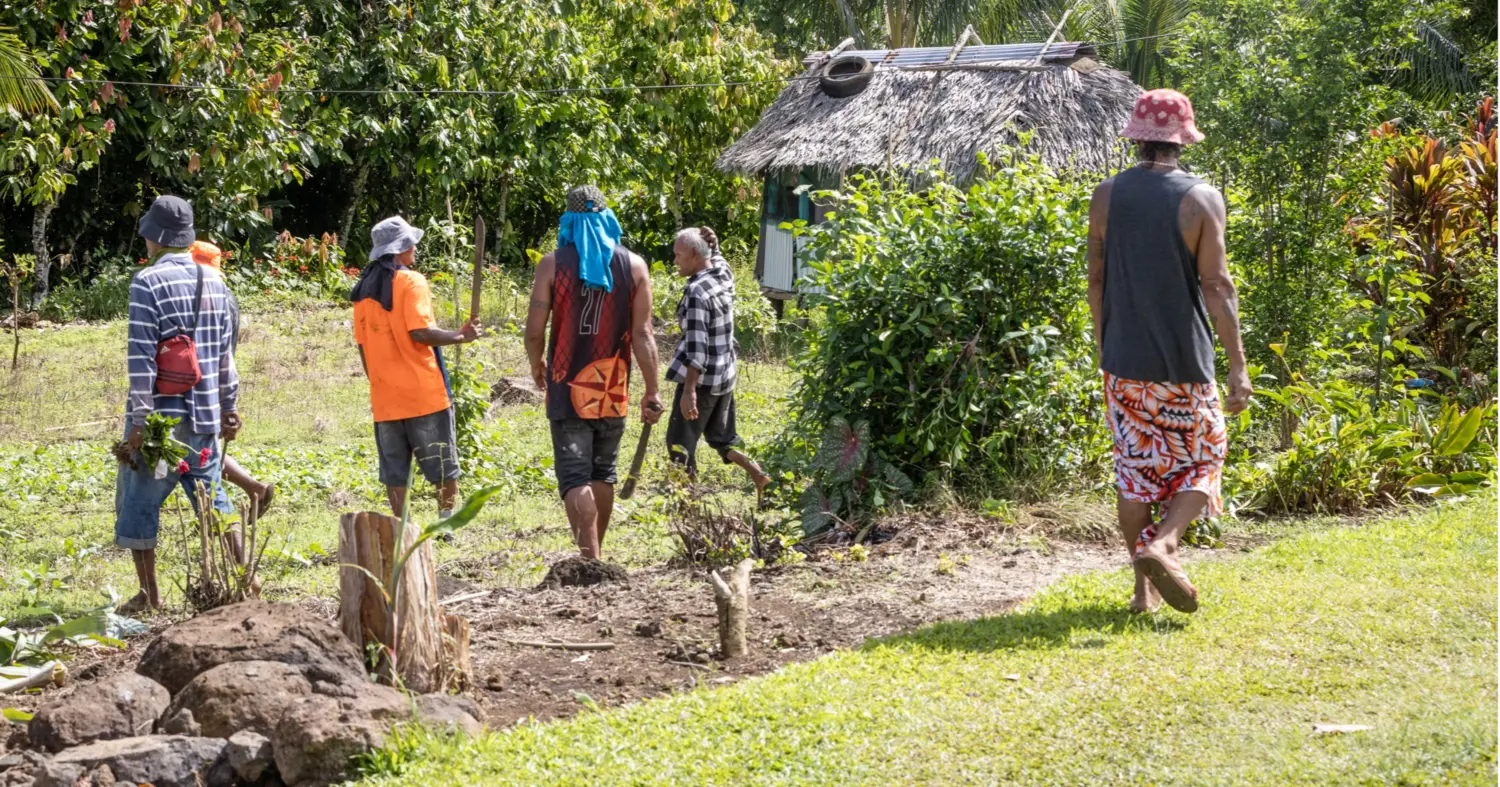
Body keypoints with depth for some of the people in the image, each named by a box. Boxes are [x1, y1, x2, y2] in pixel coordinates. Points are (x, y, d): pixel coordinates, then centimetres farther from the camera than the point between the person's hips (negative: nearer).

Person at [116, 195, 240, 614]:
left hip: (162, 414, -6)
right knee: (213, 500, 15)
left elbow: (142, 356, -15)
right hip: (206, 415, 6)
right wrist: (229, 406, 20)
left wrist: (139, 418, -14)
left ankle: (149, 597, 7)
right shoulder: (215, 281, 8)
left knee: (138, 502, 5)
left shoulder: (148, 282, -11)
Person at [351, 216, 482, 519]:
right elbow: (420, 331, -19)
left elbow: (363, 344, 12)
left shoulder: (363, 289, 10)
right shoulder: (410, 281, -8)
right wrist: (461, 336, -8)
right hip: (423, 392, -5)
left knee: (394, 471, 7)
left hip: (385, 396, 6)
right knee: (443, 465, 4)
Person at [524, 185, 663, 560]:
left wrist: (536, 365, 14)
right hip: (613, 390, 3)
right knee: (603, 474, 18)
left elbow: (534, 331, -6)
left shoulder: (553, 264, -5)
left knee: (575, 477, -3)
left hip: (568, 388, -3)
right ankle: (594, 554, 29)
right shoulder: (634, 266, 0)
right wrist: (652, 391, -1)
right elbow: (642, 334, -4)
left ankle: (590, 559, -14)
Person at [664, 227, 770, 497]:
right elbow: (716, 258, 28)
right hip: (725, 374, 9)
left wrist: (689, 390, -27)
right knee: (722, 437, 20)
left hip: (702, 378, -9)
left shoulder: (696, 293, -20)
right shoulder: (724, 274, 2)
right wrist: (713, 245, 6)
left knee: (680, 443, 1)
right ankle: (761, 477, 11)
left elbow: (696, 347, -25)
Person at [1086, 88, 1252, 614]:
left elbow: (1096, 281, 6)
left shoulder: (1106, 197, 2)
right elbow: (1217, 286, -10)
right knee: (1201, 464, 11)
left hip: (1124, 364, 3)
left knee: (1135, 469, 11)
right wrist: (1238, 366, -7)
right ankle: (1161, 544, -13)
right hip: (1184, 364, -3)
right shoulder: (1201, 199, -8)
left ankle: (1145, 588, 13)